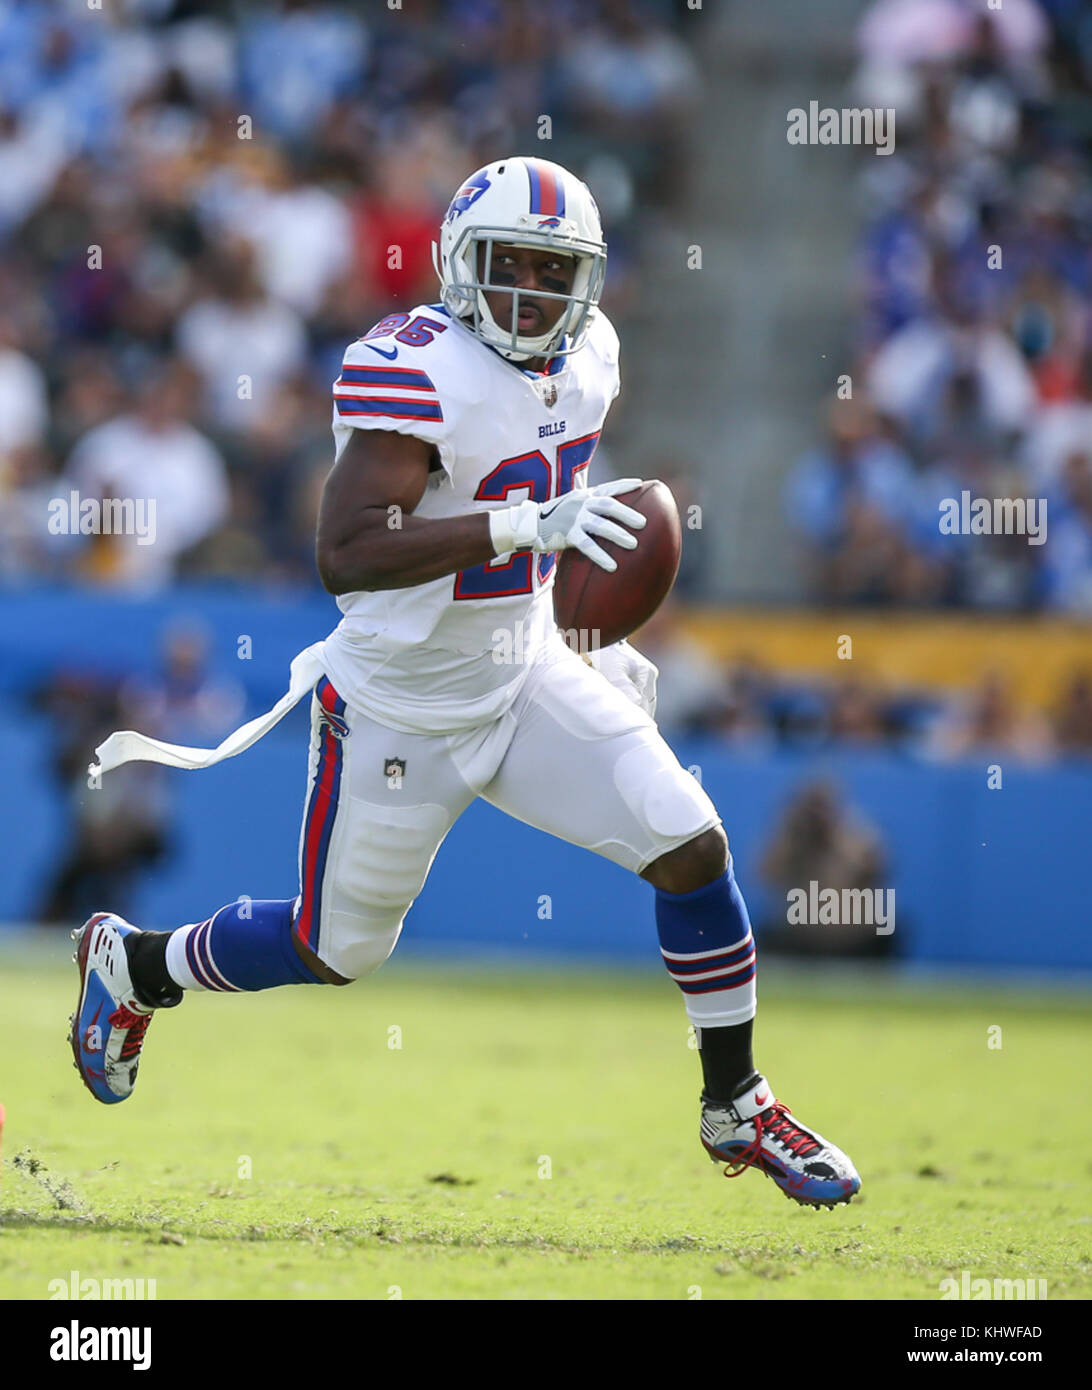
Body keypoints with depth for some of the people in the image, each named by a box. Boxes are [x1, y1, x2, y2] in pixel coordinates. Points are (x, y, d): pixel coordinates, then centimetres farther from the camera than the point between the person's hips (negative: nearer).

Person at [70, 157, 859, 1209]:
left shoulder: (584, 357, -1)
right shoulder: (420, 371, -26)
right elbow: (345, 556, -36)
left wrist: (592, 644, 17)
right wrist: (525, 527, -43)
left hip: (526, 678, 6)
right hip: (403, 712, -6)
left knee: (693, 847, -6)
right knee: (335, 949, 10)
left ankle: (735, 1108, 10)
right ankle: (133, 963, 38)